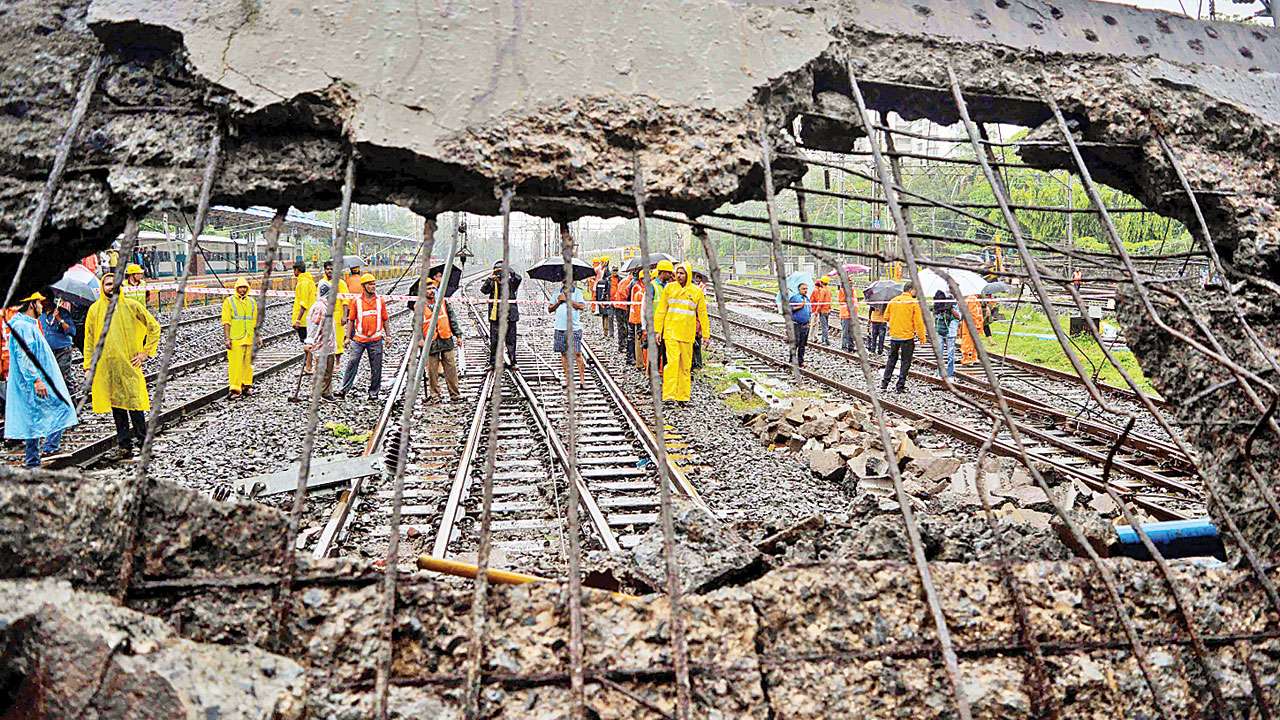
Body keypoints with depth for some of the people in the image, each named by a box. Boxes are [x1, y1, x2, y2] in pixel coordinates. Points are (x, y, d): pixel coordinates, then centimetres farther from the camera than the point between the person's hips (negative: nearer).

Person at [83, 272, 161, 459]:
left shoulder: (131, 305, 2)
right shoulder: (95, 309, 8)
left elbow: (154, 327, 7)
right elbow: (89, 340, 11)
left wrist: (146, 352, 1)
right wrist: (88, 367, 6)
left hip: (128, 364, -2)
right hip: (105, 365, 2)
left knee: (134, 403, -5)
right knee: (116, 405, 6)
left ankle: (142, 441, 5)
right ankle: (124, 446, 12)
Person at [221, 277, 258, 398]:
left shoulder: (252, 302, 13)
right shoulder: (229, 301, 0)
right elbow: (226, 322, -4)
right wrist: (227, 338, -10)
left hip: (249, 338, 4)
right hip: (235, 339, -4)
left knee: (247, 363, 8)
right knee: (235, 363, -7)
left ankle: (246, 385, 19)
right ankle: (234, 389, -6)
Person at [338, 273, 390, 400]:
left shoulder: (380, 300, 4)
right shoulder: (356, 301, 1)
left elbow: (385, 319, 9)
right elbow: (351, 320, 5)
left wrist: (387, 336, 6)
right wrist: (348, 337, 2)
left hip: (376, 340, 1)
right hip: (359, 339, -1)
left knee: (376, 367, 5)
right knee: (352, 363, -2)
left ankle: (373, 392, 16)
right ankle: (344, 389, 6)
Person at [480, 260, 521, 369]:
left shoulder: (510, 282, 5)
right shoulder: (492, 283, 5)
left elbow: (518, 278, -16)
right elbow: (483, 290, -13)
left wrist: (511, 272, -28)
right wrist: (489, 279, -24)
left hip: (510, 315, 0)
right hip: (495, 315, 0)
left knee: (511, 339, 4)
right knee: (494, 340, 3)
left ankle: (511, 362, 12)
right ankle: (493, 362, 10)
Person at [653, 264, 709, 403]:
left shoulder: (697, 291, 5)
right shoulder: (669, 288, 5)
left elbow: (702, 314, 9)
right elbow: (660, 310, 7)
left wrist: (705, 334, 7)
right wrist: (658, 330, 3)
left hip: (687, 333, 1)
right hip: (671, 331, -1)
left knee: (686, 365, 5)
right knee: (672, 361, -12)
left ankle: (683, 395, 12)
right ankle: (669, 394, -12)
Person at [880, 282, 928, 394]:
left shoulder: (893, 301, 4)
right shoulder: (913, 302, -8)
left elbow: (886, 317, 9)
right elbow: (918, 322, -10)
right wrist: (922, 336, -3)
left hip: (894, 335, 4)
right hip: (907, 336, -4)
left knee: (891, 359, 16)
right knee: (905, 362, 5)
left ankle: (884, 384, 13)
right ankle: (900, 386, 4)